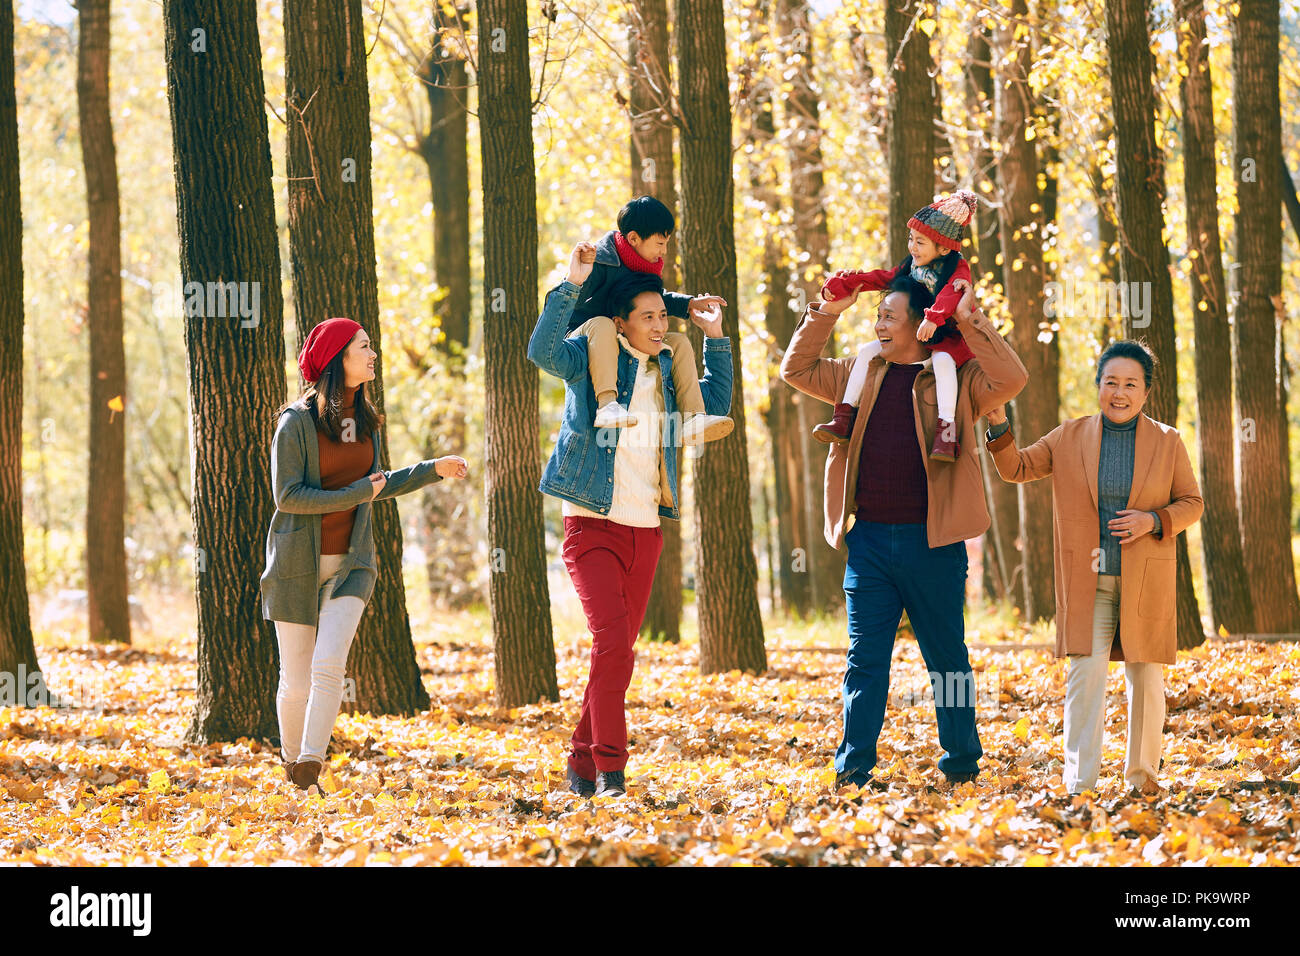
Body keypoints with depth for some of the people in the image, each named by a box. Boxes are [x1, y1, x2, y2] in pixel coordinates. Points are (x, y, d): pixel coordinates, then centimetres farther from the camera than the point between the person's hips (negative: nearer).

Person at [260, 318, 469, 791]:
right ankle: (291, 763, 22)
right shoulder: (297, 422, -11)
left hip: (350, 564, 4)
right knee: (296, 680, 2)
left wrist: (433, 469, 20)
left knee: (328, 665, -17)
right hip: (298, 565, -4)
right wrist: (357, 494, -15)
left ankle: (311, 763, -17)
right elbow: (287, 496, -16)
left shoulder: (366, 421, 9)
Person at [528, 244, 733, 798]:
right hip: (593, 526, -6)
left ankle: (583, 761, 21)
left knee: (617, 651, 9)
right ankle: (608, 767, -15)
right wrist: (571, 286, -25)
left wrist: (715, 340, 17)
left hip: (646, 530, 6)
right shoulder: (590, 360, -3)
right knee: (613, 642, -19)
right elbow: (542, 351, -22)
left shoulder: (667, 369, 14)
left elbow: (716, 405, 27)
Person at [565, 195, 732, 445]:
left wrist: (689, 304, 15)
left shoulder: (645, 267, 8)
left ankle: (692, 418, -12)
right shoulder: (600, 262, -20)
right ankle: (606, 404, -54)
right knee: (602, 324, -40)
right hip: (581, 339, -8)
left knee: (678, 342, 0)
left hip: (623, 347, 8)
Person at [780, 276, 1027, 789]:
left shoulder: (957, 379, 0)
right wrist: (826, 313, 9)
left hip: (933, 541, -3)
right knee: (865, 660, 1)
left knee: (947, 659, 7)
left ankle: (962, 764, 17)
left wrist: (971, 323, -17)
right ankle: (853, 768, 2)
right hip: (869, 540, 3)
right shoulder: (861, 376, 13)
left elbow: (1011, 379, -16)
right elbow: (796, 369, 20)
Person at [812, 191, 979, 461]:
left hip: (947, 338, -7)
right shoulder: (911, 266, 11)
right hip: (911, 338, 7)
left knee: (943, 360, -40)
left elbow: (951, 294, -30)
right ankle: (844, 417, -7)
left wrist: (933, 318, -48)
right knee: (867, 350, -4)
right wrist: (841, 285, 1)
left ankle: (946, 431, -46)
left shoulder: (958, 268, -11)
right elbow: (879, 279, 10)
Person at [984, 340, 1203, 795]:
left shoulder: (1167, 442, 3)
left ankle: (1142, 773, 23)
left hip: (1145, 582, 1)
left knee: (1146, 677, 8)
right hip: (1088, 581, -1)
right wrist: (998, 425, -8)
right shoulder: (1069, 437, 5)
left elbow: (1191, 503, 8)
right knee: (1085, 674, -10)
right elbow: (1015, 468, 9)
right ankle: (1078, 783, -12)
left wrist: (1153, 521, -11)